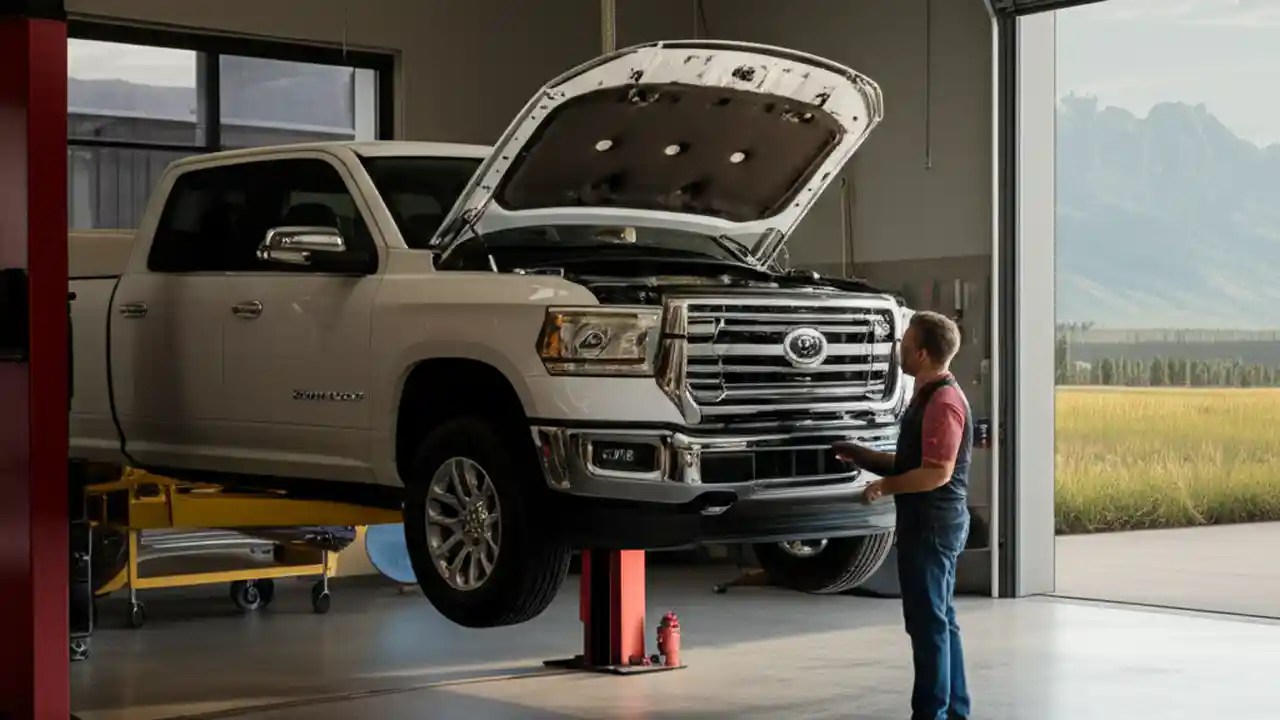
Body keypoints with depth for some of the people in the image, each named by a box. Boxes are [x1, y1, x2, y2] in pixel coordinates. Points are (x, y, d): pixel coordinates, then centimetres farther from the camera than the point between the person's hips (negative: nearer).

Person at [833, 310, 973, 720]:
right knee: (941, 619, 15)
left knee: (928, 621, -5)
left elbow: (937, 473, -25)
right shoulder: (928, 396, 15)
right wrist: (859, 456, 16)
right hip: (931, 521, 11)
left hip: (932, 522, -11)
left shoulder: (943, 401, -19)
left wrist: (886, 486, -15)